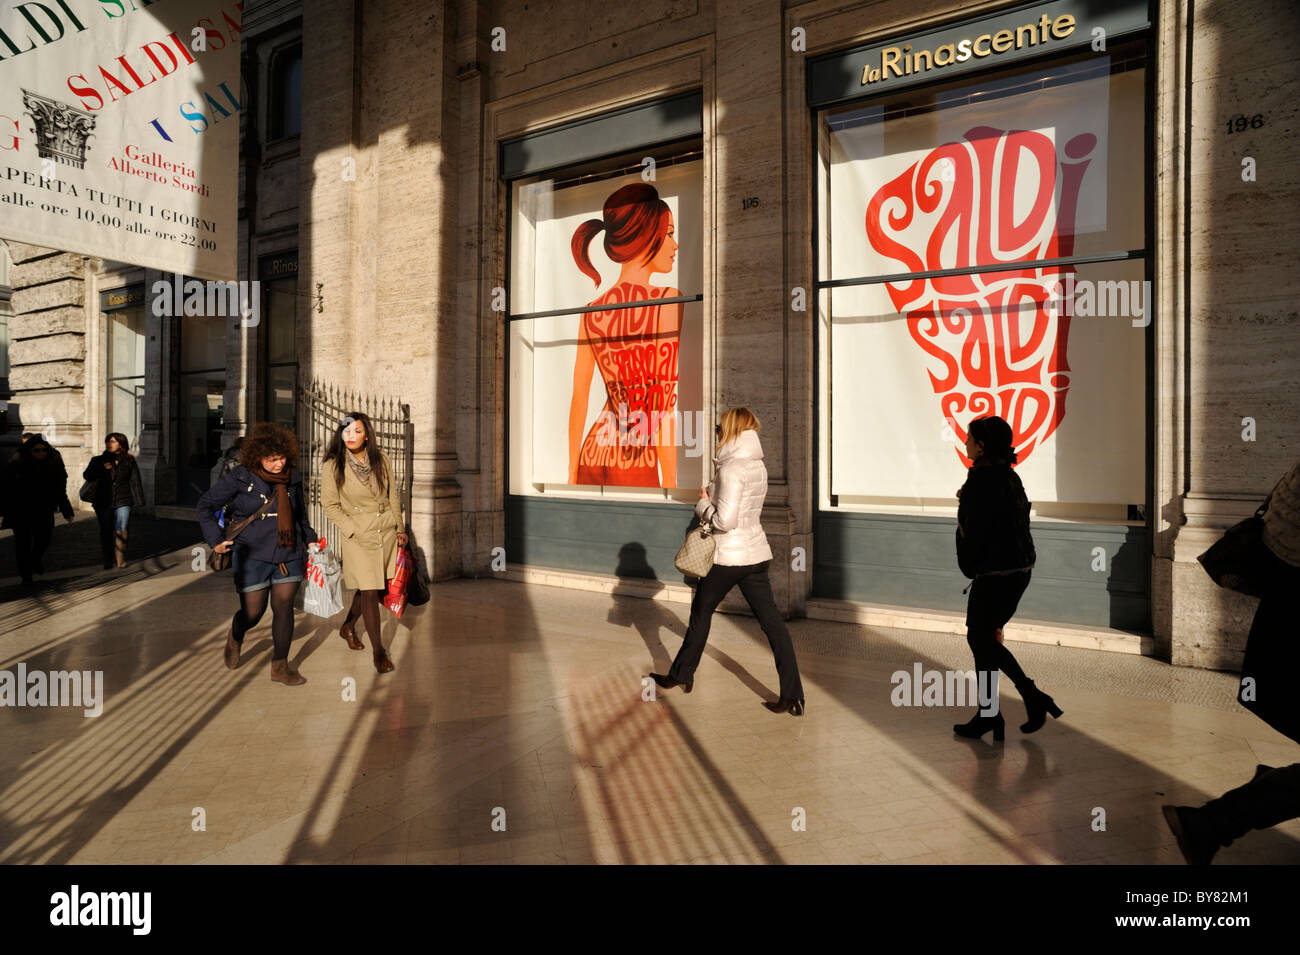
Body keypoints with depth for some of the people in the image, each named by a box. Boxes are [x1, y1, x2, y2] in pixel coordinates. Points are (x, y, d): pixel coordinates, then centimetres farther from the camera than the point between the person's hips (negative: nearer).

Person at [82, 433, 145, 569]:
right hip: (103, 503, 2)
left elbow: (135, 482, 6)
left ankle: (121, 560, -4)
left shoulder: (128, 461, 6)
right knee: (106, 532, 5)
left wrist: (139, 501, 0)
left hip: (123, 502, -2)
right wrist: (102, 468, -17)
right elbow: (87, 475, 0)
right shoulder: (98, 460, 10)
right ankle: (107, 561, 15)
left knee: (121, 531, -9)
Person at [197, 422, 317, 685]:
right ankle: (235, 638, 40)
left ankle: (280, 667, 13)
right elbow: (206, 505, 2)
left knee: (284, 607, 0)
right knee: (253, 612, 3)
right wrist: (216, 539, -3)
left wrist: (309, 539, 12)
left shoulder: (293, 477, 2)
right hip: (252, 555, -2)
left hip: (288, 554, 3)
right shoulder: (241, 478, -9)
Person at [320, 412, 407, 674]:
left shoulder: (382, 460, 0)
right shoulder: (333, 466, -8)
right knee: (369, 592, -3)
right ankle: (378, 650, 9)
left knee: (377, 587, 13)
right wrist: (353, 531, -10)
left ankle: (347, 627, 39)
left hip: (387, 532, 4)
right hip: (359, 537, -4)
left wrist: (400, 528, 11)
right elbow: (329, 505, -4)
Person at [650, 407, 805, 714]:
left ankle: (680, 675, 31)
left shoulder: (732, 468, -19)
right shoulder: (758, 465, 7)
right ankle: (793, 696, 2)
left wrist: (702, 504, -8)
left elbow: (724, 520, -24)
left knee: (701, 613, 13)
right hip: (756, 553, 7)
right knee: (772, 622, 3)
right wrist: (711, 495, 11)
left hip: (728, 556, -7)